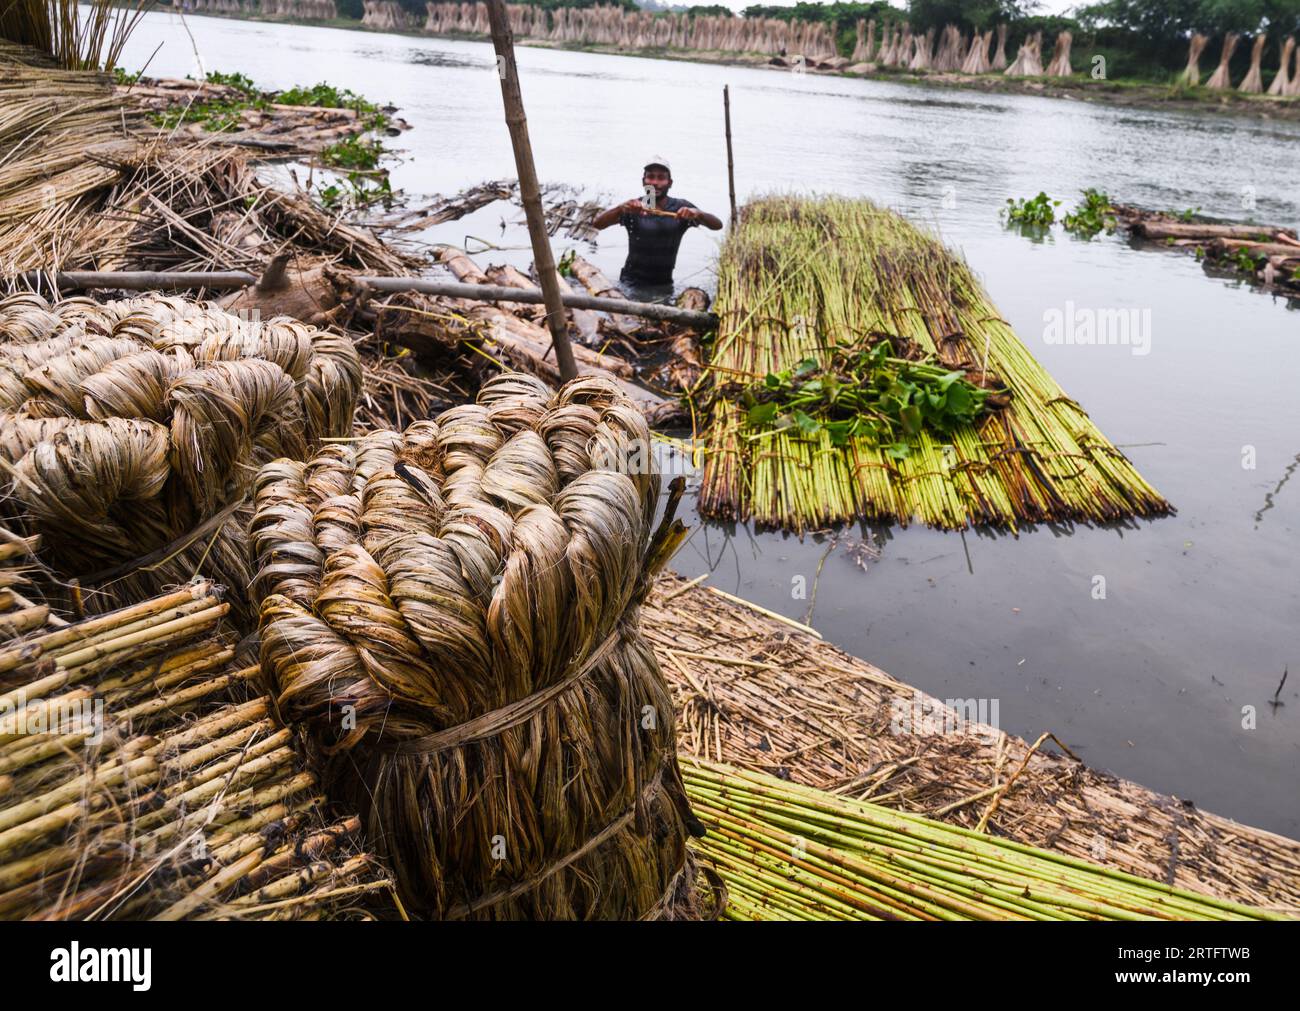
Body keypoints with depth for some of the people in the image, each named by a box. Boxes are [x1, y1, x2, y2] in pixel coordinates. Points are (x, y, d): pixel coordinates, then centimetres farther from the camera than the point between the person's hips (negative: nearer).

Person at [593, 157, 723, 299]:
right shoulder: (632, 208, -4)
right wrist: (621, 207, -34)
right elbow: (597, 223, -15)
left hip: (664, 287, 2)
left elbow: (717, 225, -7)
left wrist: (697, 213, -28)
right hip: (632, 284, -2)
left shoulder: (680, 208, 0)